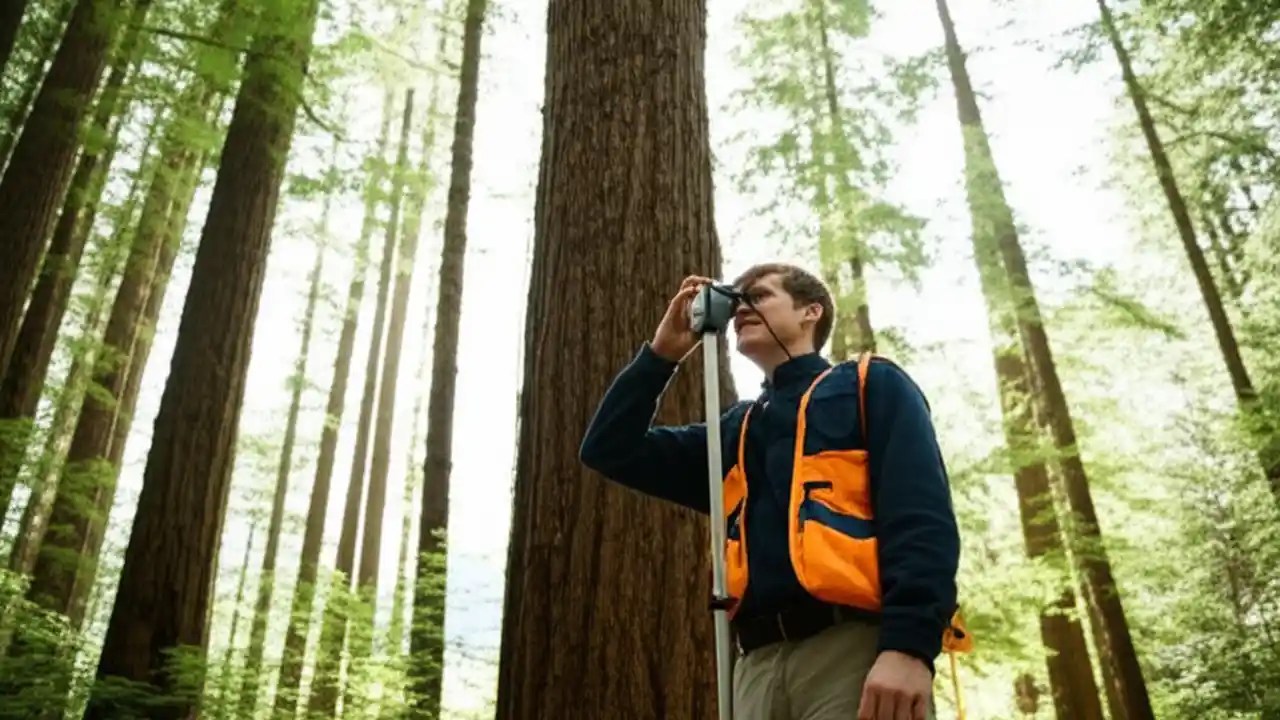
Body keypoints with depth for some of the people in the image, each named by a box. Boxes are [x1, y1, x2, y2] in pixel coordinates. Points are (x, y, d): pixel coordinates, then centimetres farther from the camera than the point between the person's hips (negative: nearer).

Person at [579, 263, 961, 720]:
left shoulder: (871, 385, 12)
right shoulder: (735, 432, 26)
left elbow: (921, 515, -3)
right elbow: (608, 451, 24)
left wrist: (909, 644, -17)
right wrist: (660, 354, 17)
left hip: (853, 649, -5)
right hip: (759, 664, 5)